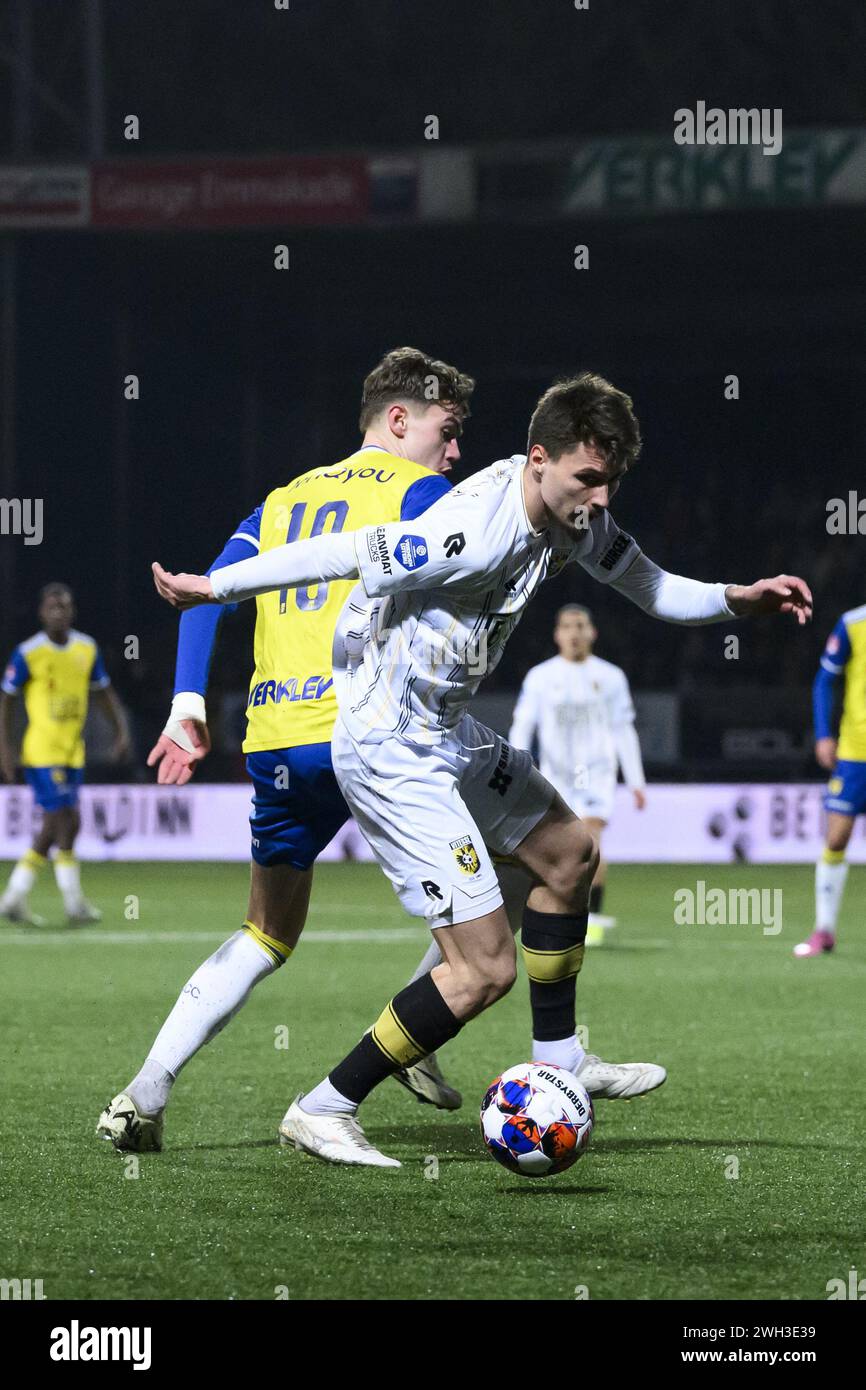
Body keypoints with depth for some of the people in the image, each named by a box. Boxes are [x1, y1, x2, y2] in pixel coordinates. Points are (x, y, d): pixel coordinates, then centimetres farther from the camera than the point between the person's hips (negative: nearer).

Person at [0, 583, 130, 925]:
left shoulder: (87, 648, 6)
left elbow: (104, 693, 16)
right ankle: (74, 903, -5)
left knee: (54, 827, 7)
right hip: (42, 752, -6)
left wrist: (121, 731, 6)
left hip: (73, 753, 6)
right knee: (66, 822, -12)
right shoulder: (28, 653, -9)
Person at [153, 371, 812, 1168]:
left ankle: (556, 1064, 37)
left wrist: (735, 599, -3)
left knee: (569, 855, 24)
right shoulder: (480, 529, -28)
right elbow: (346, 556, -25)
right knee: (487, 967, -11)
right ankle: (323, 1112, -2)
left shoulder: (577, 515, 2)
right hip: (391, 753, -10)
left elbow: (650, 588, 15)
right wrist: (214, 589, -18)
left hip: (448, 733, 10)